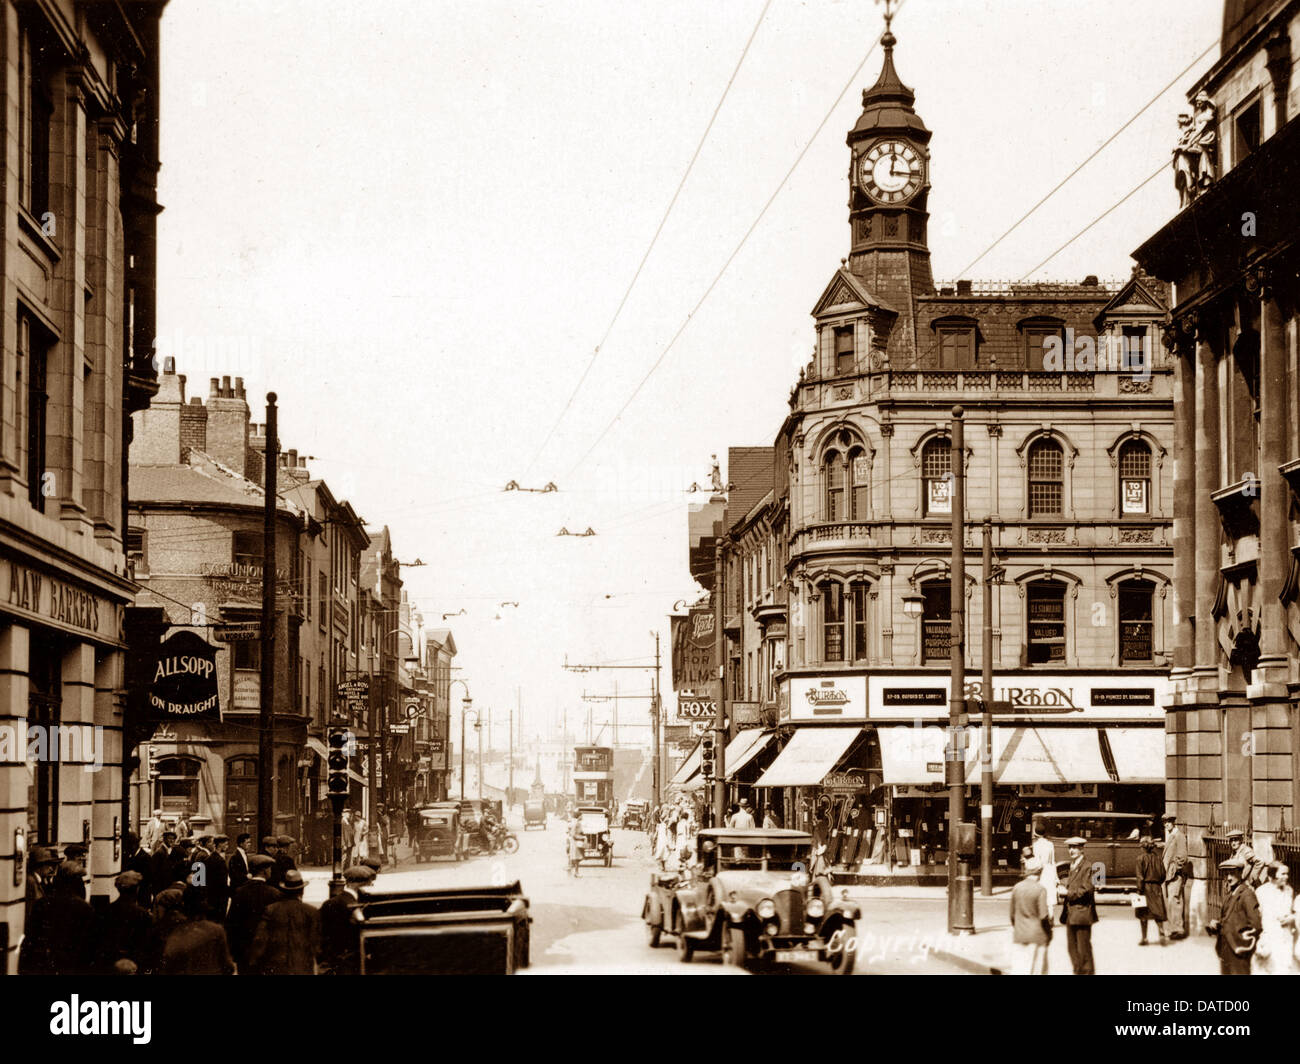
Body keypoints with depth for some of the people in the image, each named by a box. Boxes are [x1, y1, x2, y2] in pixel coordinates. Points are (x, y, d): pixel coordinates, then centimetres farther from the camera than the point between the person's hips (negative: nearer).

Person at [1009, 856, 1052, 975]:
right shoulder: (1040, 889, -12)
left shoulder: (1016, 888, 1)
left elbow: (1012, 913, 6)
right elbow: (1043, 916, -15)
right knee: (1037, 968, 7)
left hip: (1019, 935, 4)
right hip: (1036, 935, -4)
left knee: (1018, 969, 4)